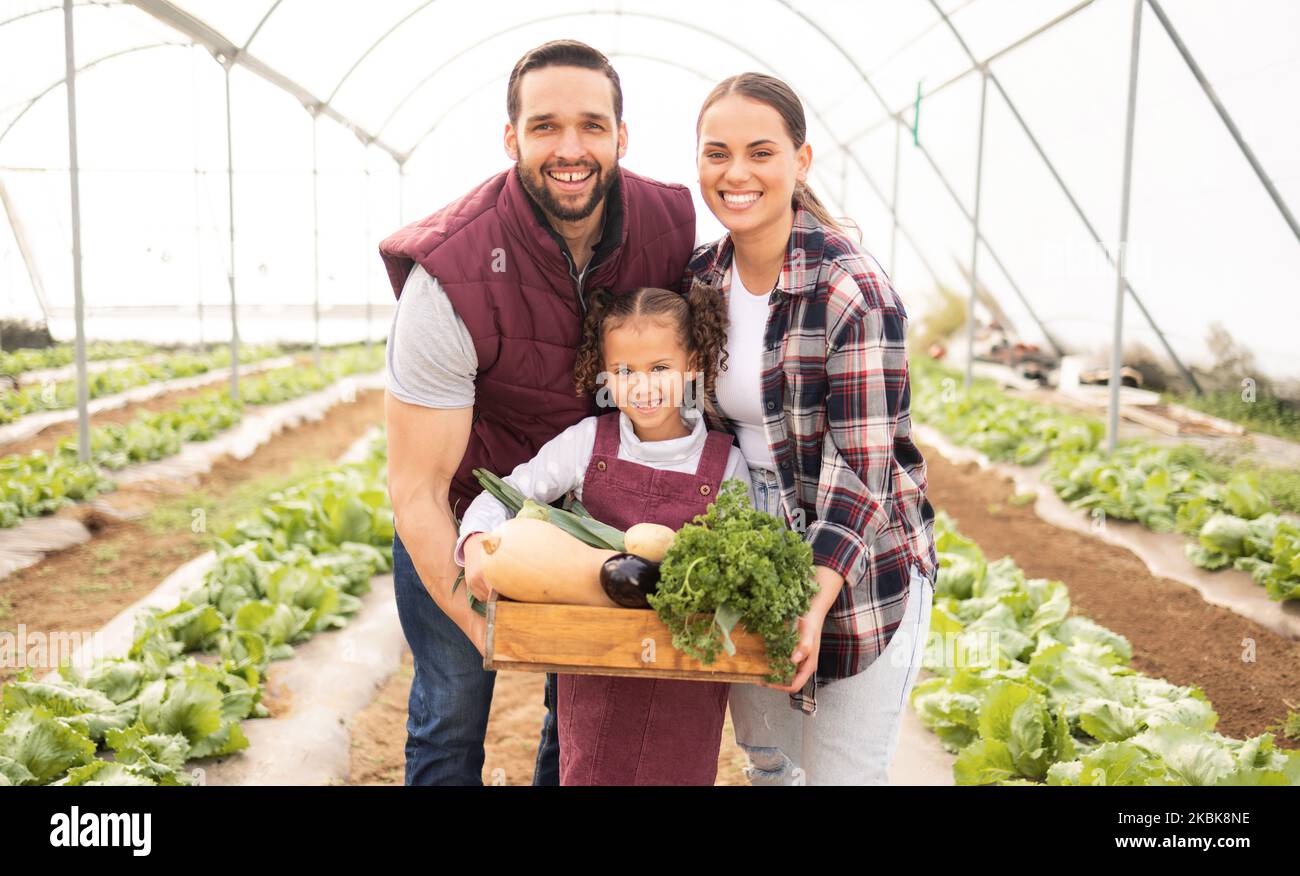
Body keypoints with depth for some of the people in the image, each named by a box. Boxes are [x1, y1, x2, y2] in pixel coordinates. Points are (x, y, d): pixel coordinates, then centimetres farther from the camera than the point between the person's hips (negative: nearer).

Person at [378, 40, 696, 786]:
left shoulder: (670, 226, -18)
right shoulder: (451, 279, -31)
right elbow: (416, 491, -25)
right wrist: (483, 629, -27)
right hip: (460, 518, -4)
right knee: (453, 709, 7)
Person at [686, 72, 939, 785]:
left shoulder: (853, 290, -20)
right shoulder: (700, 278, -1)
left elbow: (862, 465, -21)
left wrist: (815, 601, -30)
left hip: (853, 566, -5)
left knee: (842, 773, 5)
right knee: (766, 760, 20)